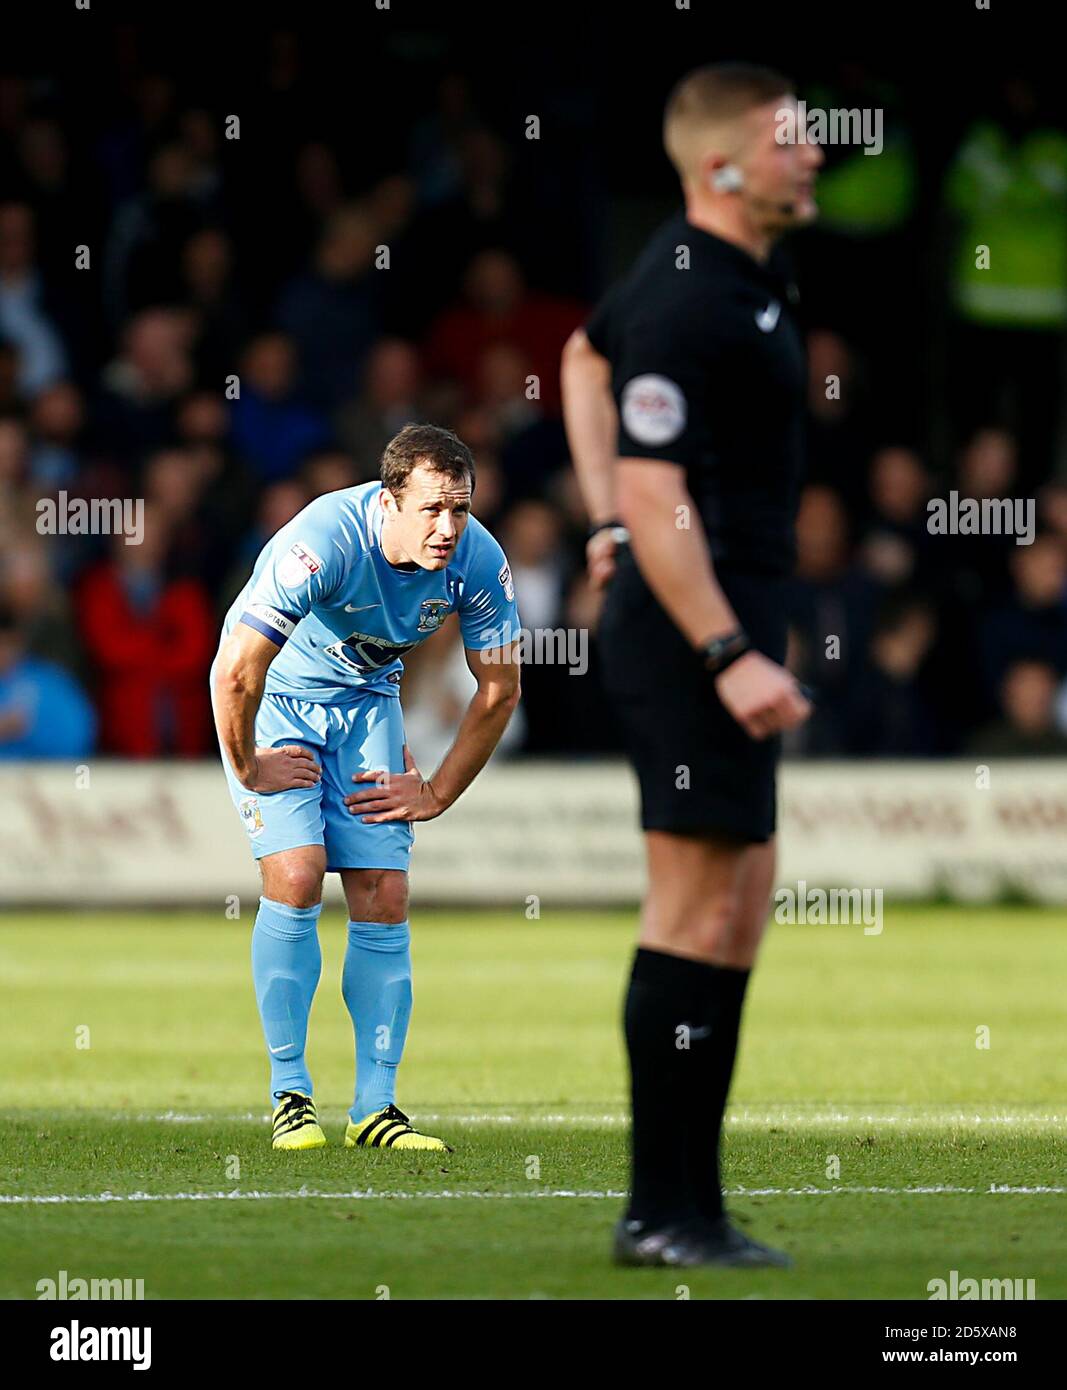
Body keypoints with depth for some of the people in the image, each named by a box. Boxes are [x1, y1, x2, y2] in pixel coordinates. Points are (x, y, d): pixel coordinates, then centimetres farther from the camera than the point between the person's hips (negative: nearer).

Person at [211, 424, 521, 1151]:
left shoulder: (479, 561, -19)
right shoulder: (324, 542, -35)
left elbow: (499, 689, -3)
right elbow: (234, 672, -30)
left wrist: (435, 794, -1)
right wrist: (248, 769, -18)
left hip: (368, 697, 4)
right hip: (276, 697, -4)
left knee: (384, 899, -4)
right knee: (296, 878, -19)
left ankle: (375, 1106, 1)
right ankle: (290, 1094, -8)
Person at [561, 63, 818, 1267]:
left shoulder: (732, 274, 13)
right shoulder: (683, 304, -18)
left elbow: (584, 359, 30)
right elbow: (659, 500, -23)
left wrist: (608, 521, 25)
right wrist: (730, 656, -26)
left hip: (725, 622, 10)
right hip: (691, 626, -10)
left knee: (739, 902, 11)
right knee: (698, 909, -7)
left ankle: (684, 1202, 15)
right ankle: (664, 1212, -2)